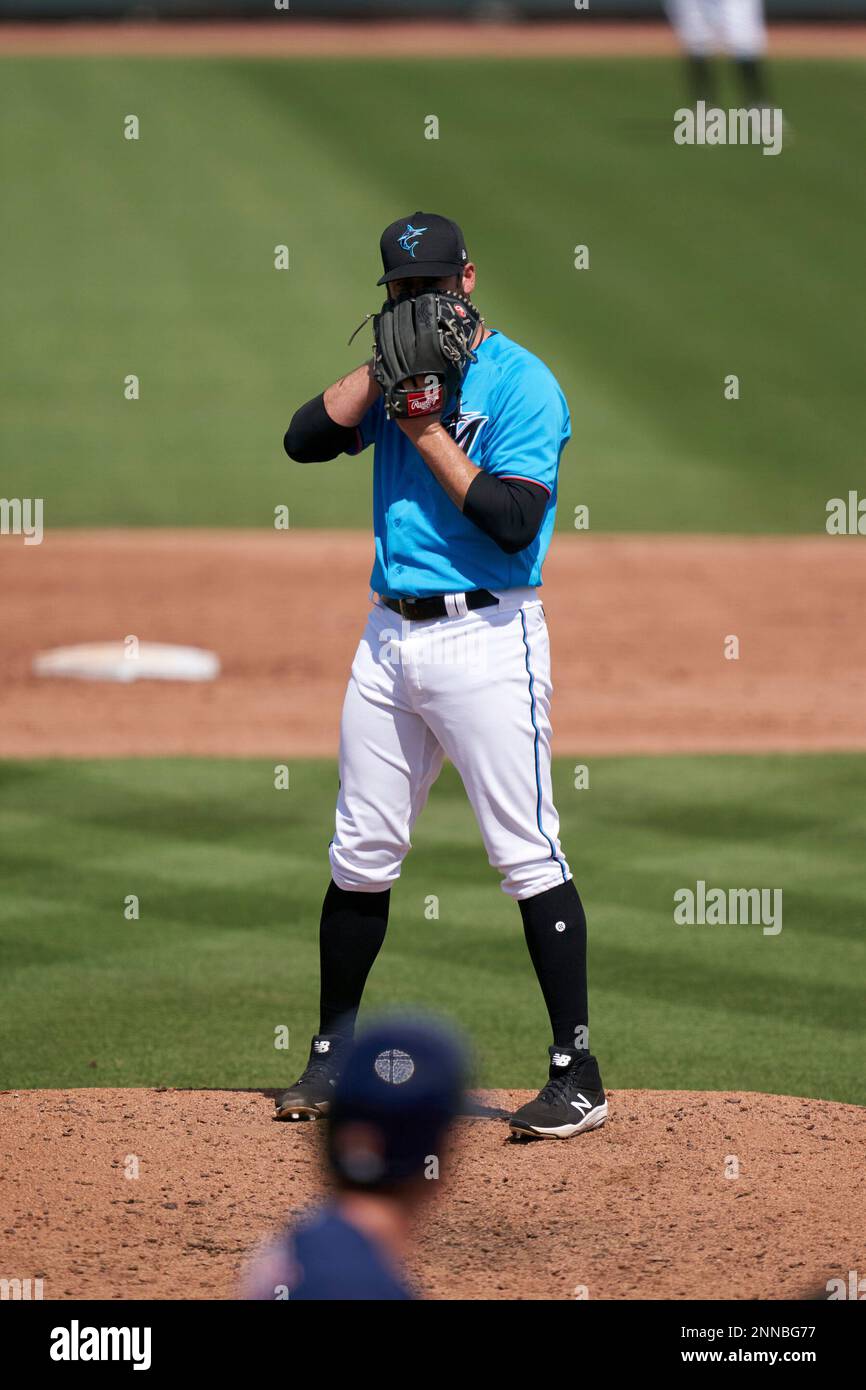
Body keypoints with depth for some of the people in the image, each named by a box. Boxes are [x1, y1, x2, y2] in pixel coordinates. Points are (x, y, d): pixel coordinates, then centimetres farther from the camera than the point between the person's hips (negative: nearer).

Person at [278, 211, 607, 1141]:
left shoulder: (521, 383, -7)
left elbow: (515, 523, -17)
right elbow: (306, 439, 2)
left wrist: (430, 435, -13)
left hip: (485, 637, -7)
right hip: (390, 636, 7)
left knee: (527, 855, -9)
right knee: (360, 854, 10)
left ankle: (577, 1075, -8)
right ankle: (334, 1058, 22)